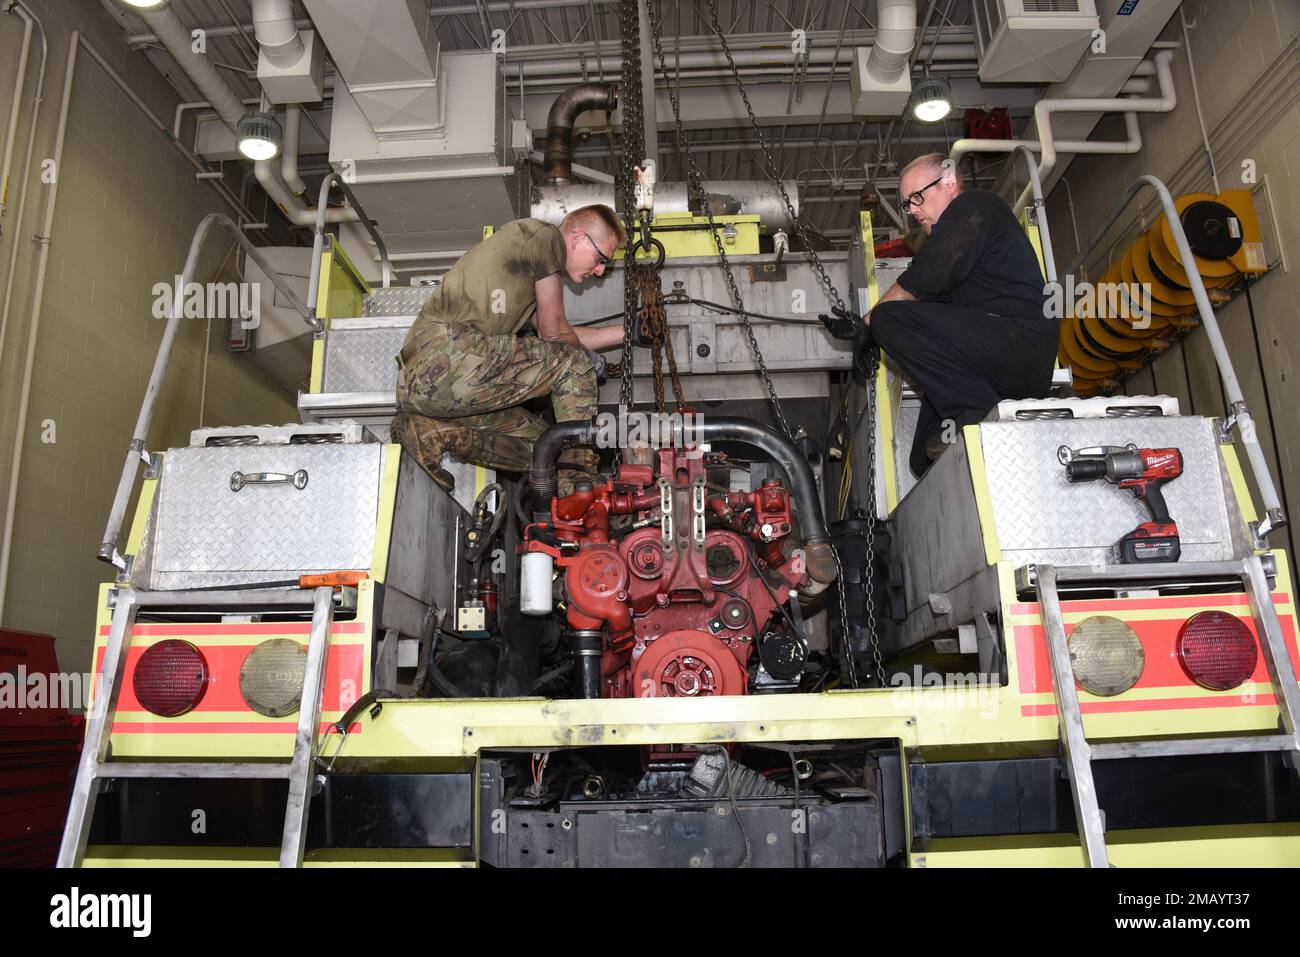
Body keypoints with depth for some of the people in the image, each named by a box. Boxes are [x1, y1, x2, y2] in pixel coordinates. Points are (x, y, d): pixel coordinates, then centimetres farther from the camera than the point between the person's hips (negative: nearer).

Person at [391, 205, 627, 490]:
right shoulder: (546, 235, 2)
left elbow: (551, 337, 32)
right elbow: (554, 331, 3)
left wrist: (628, 331, 33)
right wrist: (586, 354, 24)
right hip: (450, 356, -10)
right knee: (574, 364, -2)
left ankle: (432, 430, 0)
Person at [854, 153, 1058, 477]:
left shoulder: (975, 204, 1)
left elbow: (923, 280, -10)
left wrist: (869, 322, 1)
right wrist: (862, 329, 16)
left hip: (1020, 341, -10)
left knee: (889, 319, -20)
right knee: (925, 460, 6)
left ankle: (977, 413, -22)